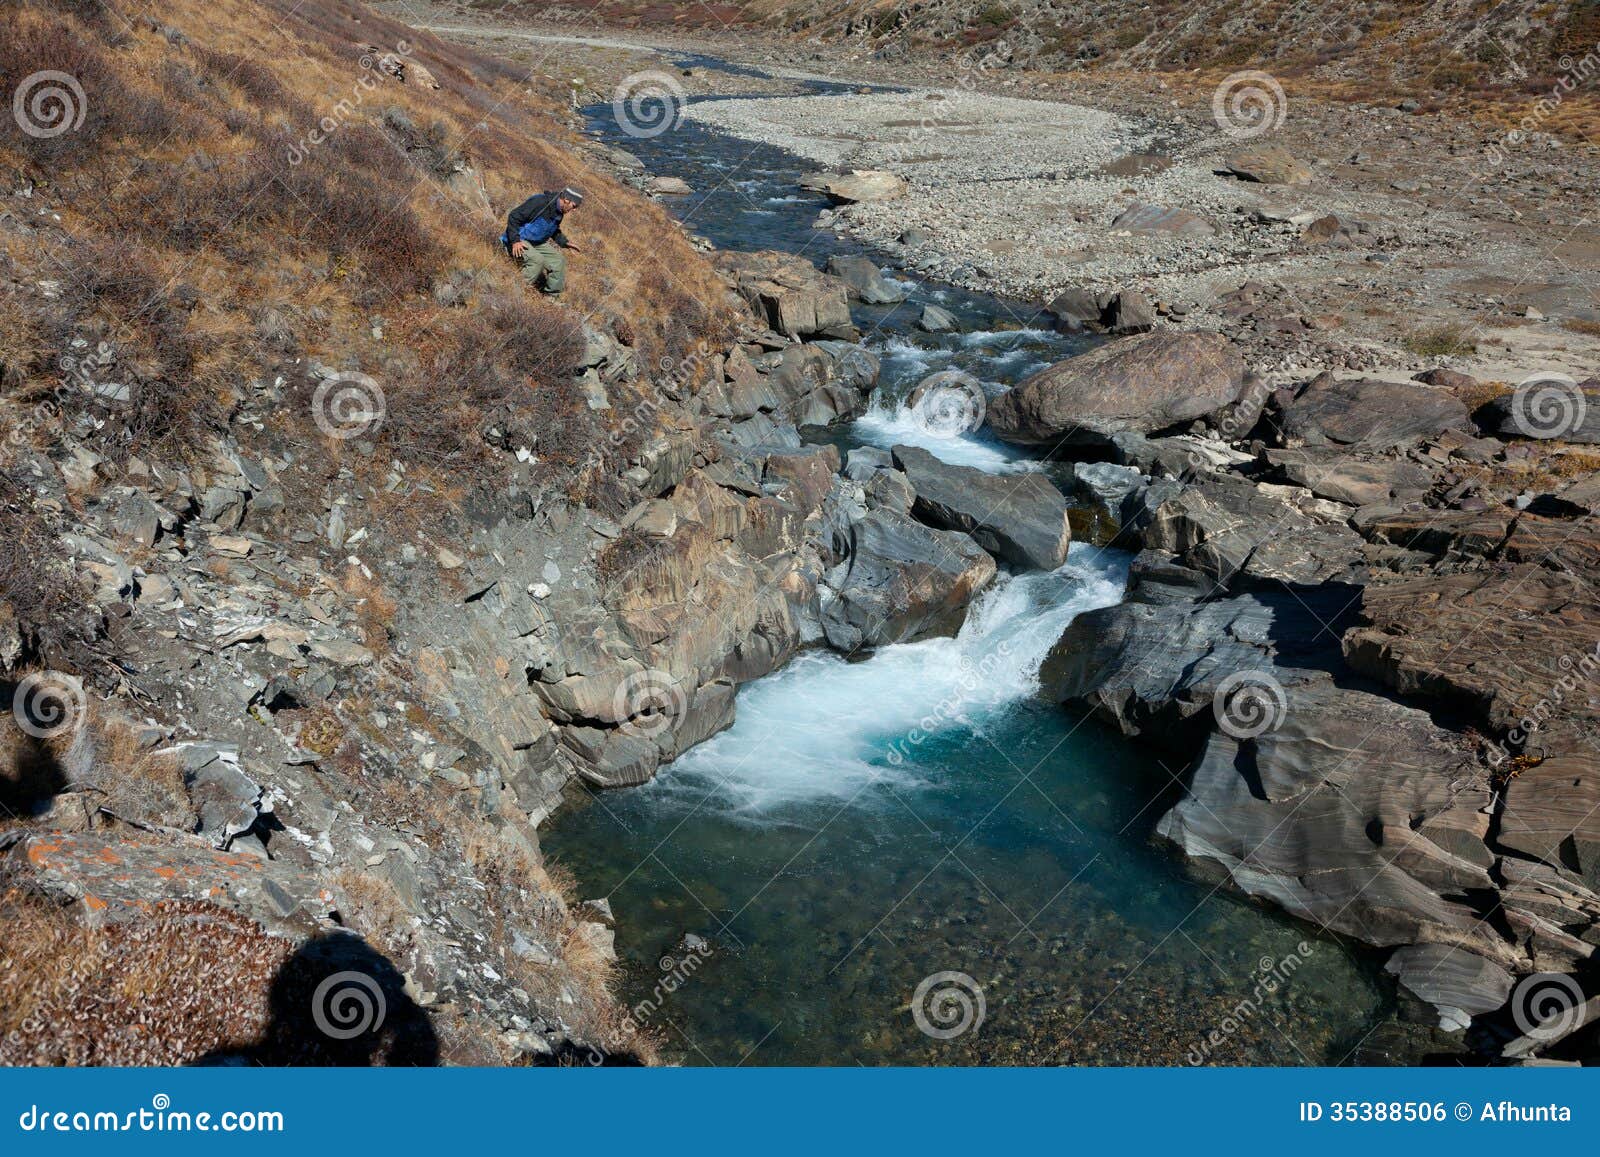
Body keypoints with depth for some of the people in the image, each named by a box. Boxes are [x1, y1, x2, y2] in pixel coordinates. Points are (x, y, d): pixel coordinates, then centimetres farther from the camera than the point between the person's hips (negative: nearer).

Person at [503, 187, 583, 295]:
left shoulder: (559, 212, 3)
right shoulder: (539, 202, -25)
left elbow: (554, 231, 24)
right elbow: (514, 217, -24)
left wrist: (565, 243, 9)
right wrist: (515, 241, -29)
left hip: (537, 242, 9)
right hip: (519, 241, -9)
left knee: (559, 260, 2)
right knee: (537, 259, -32)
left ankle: (552, 295, 13)